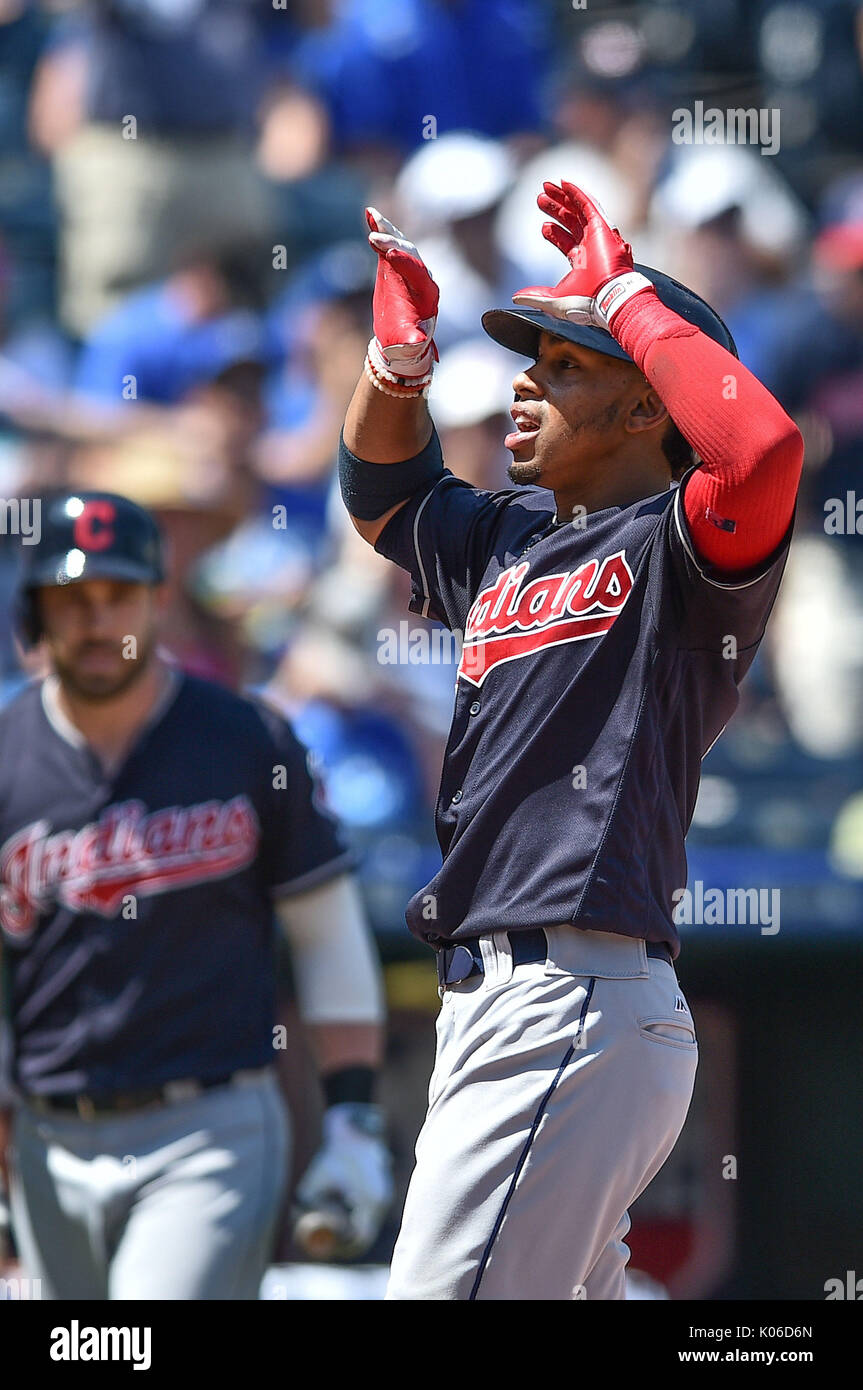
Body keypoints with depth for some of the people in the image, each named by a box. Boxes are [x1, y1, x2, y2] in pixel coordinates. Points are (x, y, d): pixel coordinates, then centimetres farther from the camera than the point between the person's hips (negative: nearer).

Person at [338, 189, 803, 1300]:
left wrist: (626, 293, -16)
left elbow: (764, 448, -28)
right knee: (565, 1292, 14)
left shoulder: (672, 548, -6)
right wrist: (399, 361, 15)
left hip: (578, 1014, -10)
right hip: (489, 1005, 10)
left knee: (441, 1289, -17)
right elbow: (386, 492, 37)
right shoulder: (509, 542, 20)